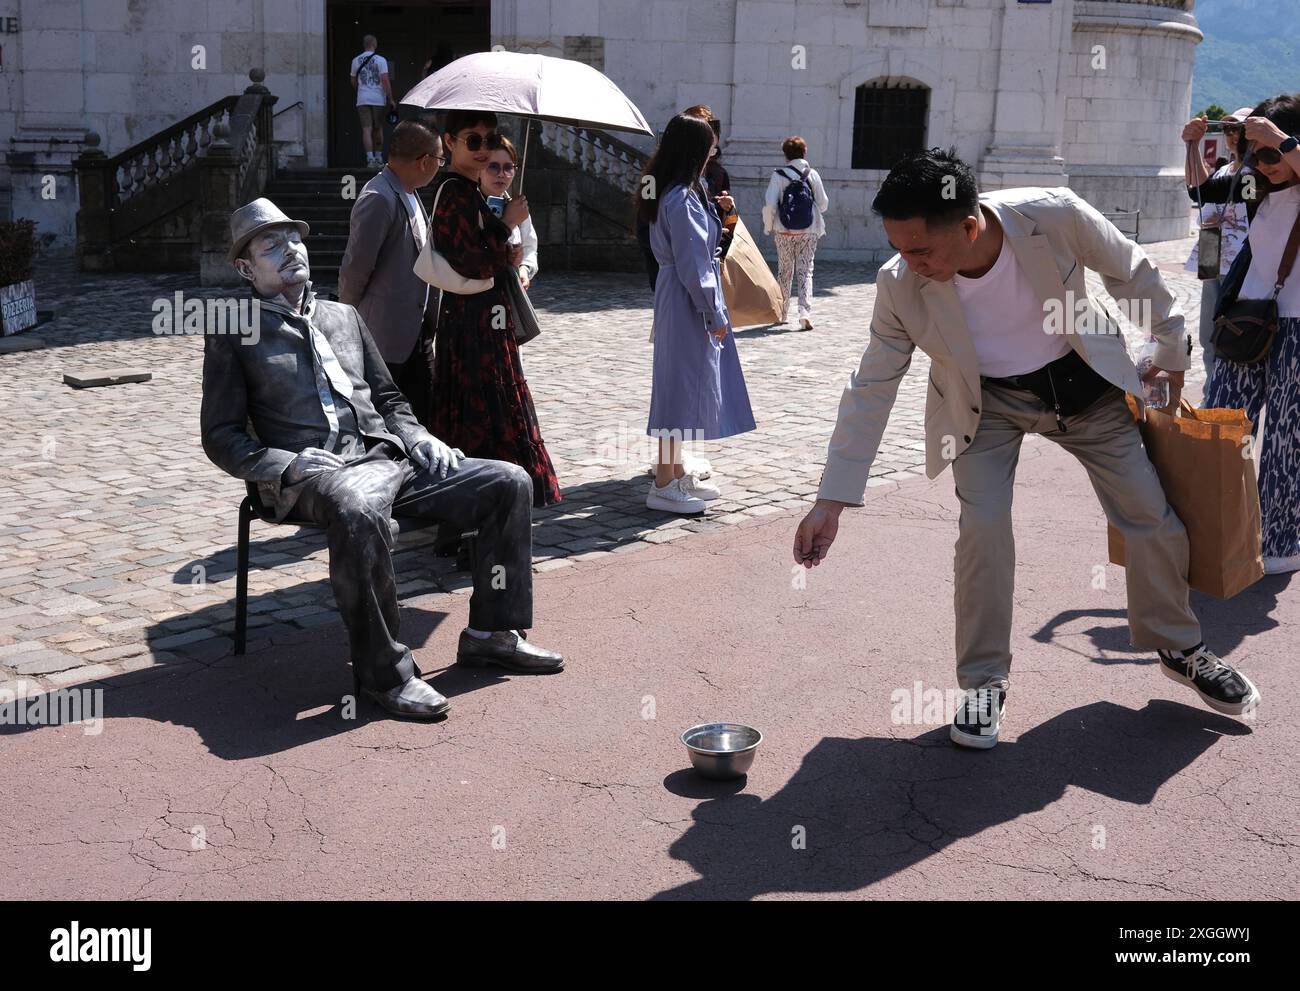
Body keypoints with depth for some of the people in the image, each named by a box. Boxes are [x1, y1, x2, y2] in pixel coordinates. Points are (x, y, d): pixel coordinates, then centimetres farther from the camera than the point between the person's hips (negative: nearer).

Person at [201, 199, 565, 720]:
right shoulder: (234, 335, 10)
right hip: (315, 474, -6)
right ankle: (383, 670, -27)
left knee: (508, 481, -9)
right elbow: (221, 437, 4)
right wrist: (288, 464, -13)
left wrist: (419, 440, 7)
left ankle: (491, 632, 1)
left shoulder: (344, 316, 25)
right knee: (357, 511, -42)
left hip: (387, 457, 6)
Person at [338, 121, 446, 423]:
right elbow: (355, 267, -18)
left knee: (422, 414, 13)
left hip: (417, 332, 9)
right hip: (386, 335, -9)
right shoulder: (379, 199, -20)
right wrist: (352, 321, -6)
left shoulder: (410, 194, 12)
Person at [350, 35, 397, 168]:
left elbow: (353, 82, 15)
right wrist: (391, 99, -7)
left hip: (362, 100, 2)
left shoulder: (356, 61, 6)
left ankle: (370, 158, -16)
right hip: (378, 99, -2)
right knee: (378, 128, 12)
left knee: (367, 129, -3)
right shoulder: (380, 60, -4)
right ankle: (378, 157, 20)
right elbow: (385, 80, -11)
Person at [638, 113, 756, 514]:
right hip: (687, 304, -10)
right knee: (684, 384, -4)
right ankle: (664, 485, 3)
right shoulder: (682, 200, -20)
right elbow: (693, 266, -20)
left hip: (677, 299, 10)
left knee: (685, 386, 17)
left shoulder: (673, 193, 11)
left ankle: (676, 472, 28)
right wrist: (715, 314, -15)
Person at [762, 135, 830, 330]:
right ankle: (805, 312, -14)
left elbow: (769, 205, -12)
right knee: (805, 271, 3)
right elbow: (823, 204, 1)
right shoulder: (812, 175, -2)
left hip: (784, 232, 0)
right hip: (809, 231, 0)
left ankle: (782, 314, 22)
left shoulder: (778, 176, -7)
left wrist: (768, 226, 3)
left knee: (784, 271, 14)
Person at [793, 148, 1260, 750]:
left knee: (1153, 518, 5)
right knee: (983, 529, -18)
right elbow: (870, 391, -17)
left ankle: (1181, 649, 32)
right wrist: (830, 503, -17)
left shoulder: (1057, 217, -32)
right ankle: (984, 683, 3)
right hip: (987, 402, -1)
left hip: (1082, 382, 1)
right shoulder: (900, 286, -28)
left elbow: (1132, 273, -10)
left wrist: (1168, 355, 3)